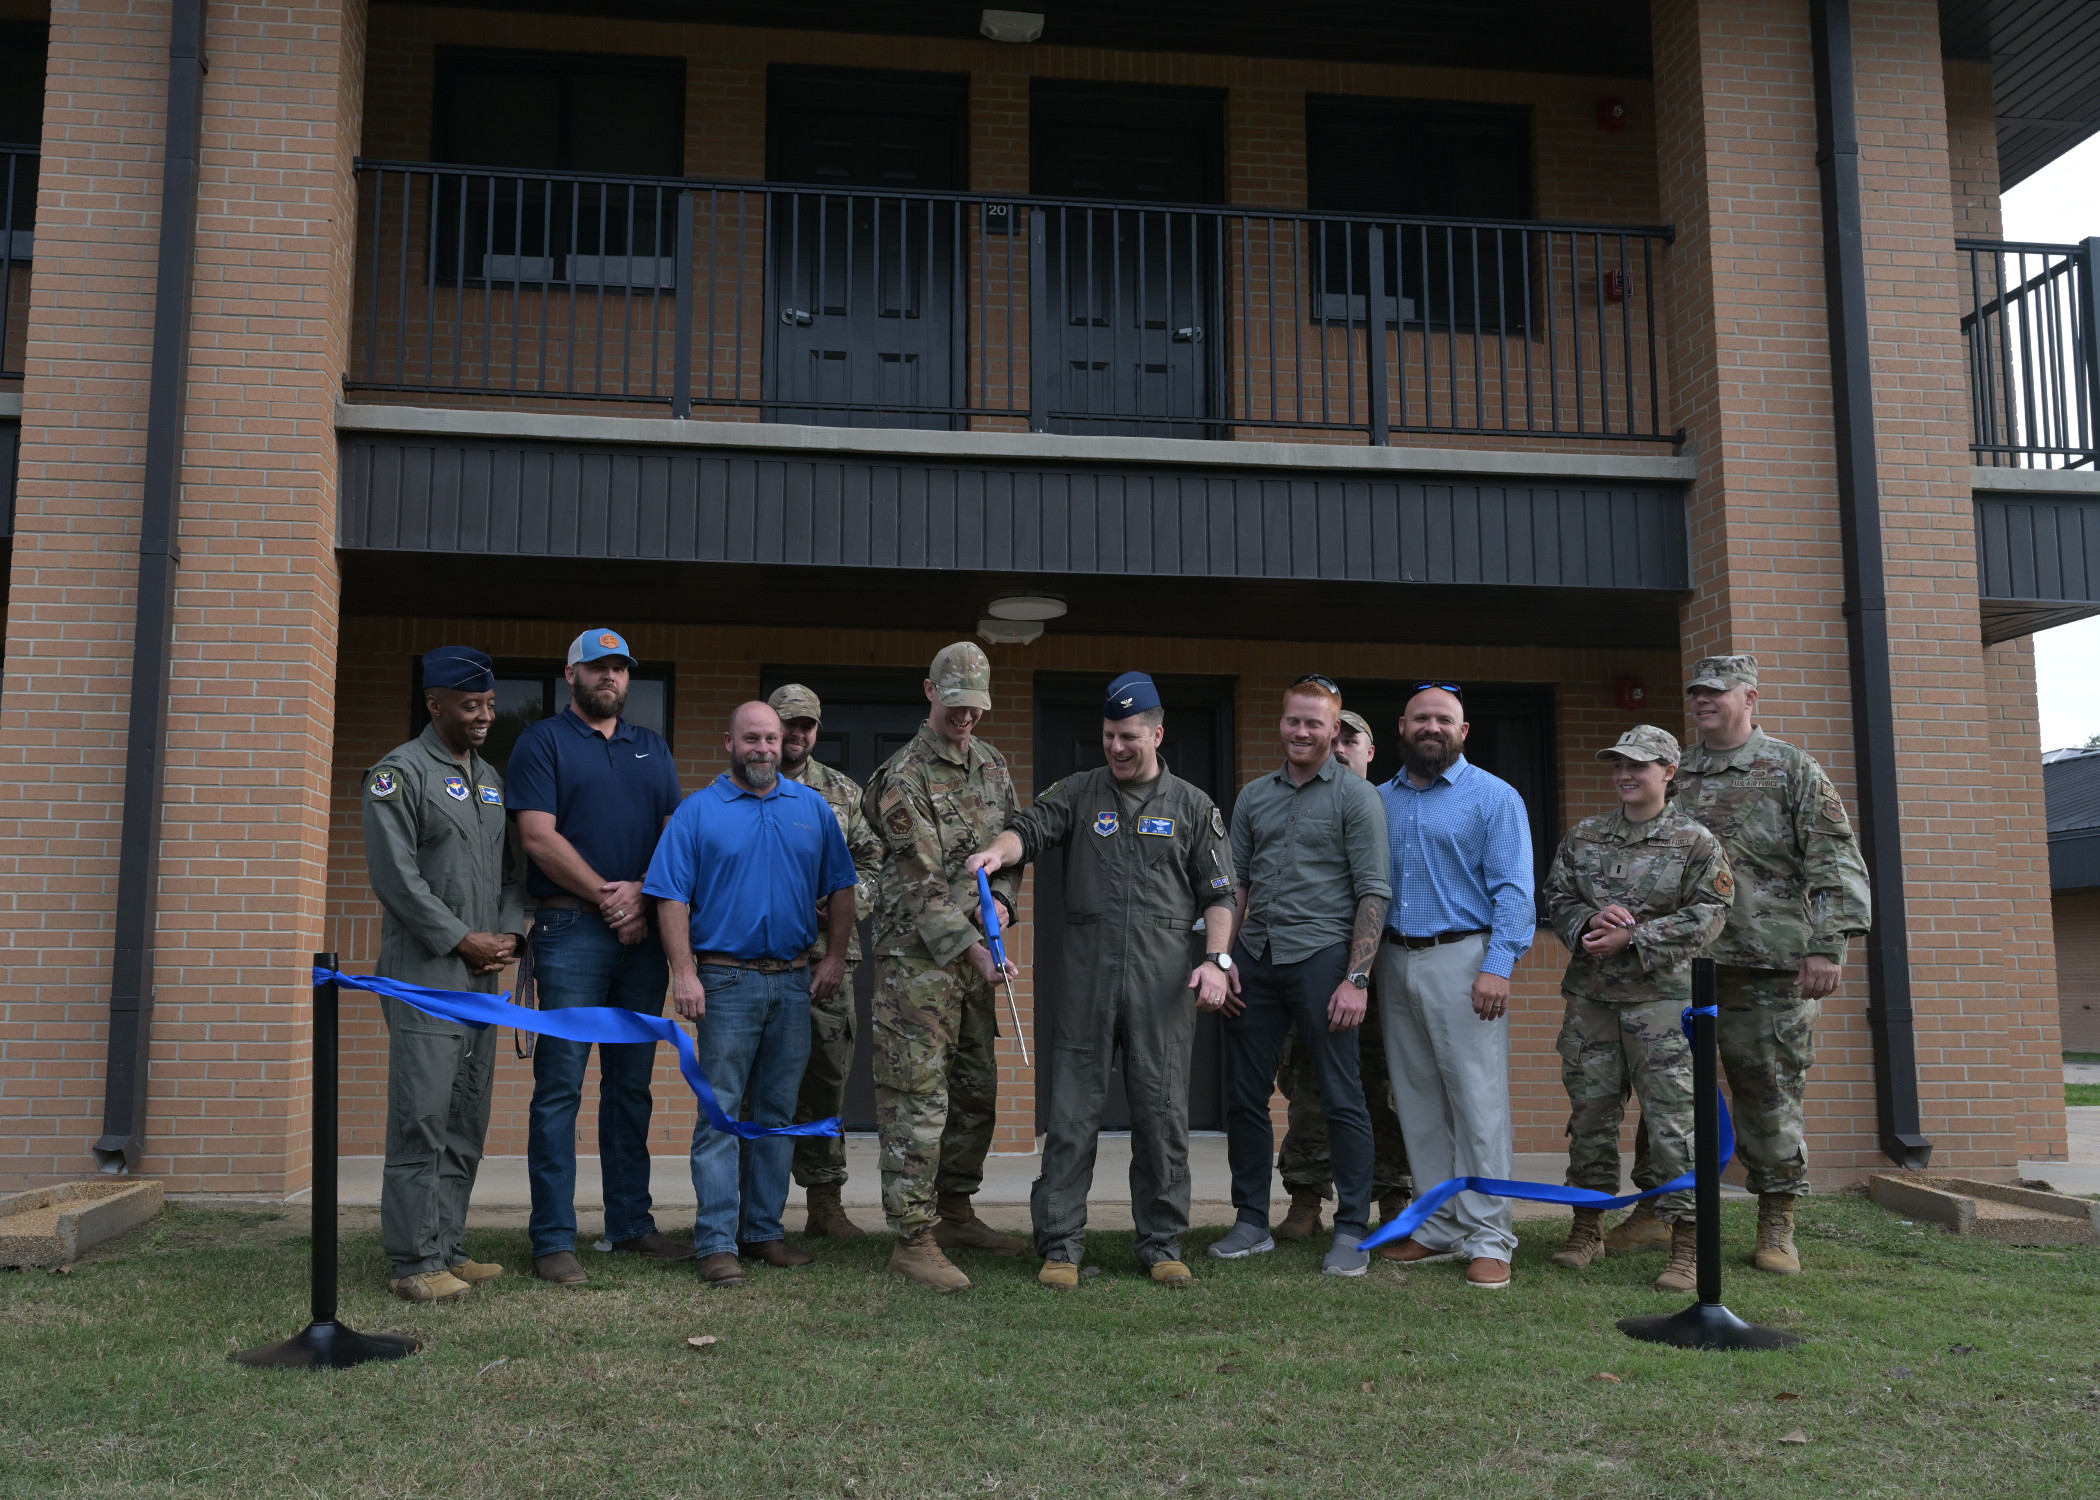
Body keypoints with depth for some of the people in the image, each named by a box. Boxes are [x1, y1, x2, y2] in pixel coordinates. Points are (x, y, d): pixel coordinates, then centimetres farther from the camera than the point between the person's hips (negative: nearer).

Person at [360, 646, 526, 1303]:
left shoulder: (490, 777, 18)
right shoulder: (401, 773, -5)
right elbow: (395, 875, -12)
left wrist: (508, 933, 2)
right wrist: (462, 939, -11)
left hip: (481, 974, 7)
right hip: (424, 974, -7)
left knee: (467, 1122, 10)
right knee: (422, 1119, -7)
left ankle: (446, 1248, 18)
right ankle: (414, 1263, -1)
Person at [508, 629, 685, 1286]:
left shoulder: (651, 748, 18)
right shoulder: (543, 741, 3)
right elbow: (539, 838, -7)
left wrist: (643, 896, -5)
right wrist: (606, 895, -10)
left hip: (643, 931, 5)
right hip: (571, 930, -5)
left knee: (632, 1083, 10)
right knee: (560, 1087, -4)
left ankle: (631, 1221, 18)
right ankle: (553, 1239, 1)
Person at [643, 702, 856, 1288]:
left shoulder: (812, 808, 10)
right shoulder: (697, 811, 0)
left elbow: (839, 888, 14)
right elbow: (671, 898, -5)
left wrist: (835, 956, 5)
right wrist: (684, 972, -13)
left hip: (794, 981, 4)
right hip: (725, 980, -4)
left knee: (777, 1113, 10)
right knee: (720, 1114, -4)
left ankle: (764, 1230, 19)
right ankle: (717, 1243, -1)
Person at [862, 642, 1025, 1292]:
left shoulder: (992, 765, 12)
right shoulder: (903, 777, -12)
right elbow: (920, 880, -17)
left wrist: (1001, 900, -1)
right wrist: (971, 946, -22)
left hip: (974, 949, 8)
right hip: (918, 952, -8)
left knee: (976, 1087, 15)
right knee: (918, 1094, -7)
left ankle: (954, 1213, 29)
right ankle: (913, 1239, -2)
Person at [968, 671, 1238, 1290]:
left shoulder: (1193, 807, 12)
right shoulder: (1080, 792, 12)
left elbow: (1218, 893, 10)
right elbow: (1031, 828, -3)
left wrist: (1216, 960, -4)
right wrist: (999, 850, -26)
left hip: (1162, 975, 0)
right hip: (1087, 970, 0)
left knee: (1162, 1111, 3)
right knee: (1072, 1111, 0)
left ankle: (1162, 1244, 16)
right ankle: (1060, 1246, 8)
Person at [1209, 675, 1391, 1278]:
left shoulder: (1355, 796, 0)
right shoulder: (1254, 796, 14)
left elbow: (1373, 892, -5)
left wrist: (1356, 978, -12)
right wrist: (1225, 959, 6)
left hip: (1321, 957, -5)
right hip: (1256, 958, 5)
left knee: (1342, 1098, -1)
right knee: (1244, 1096, 7)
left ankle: (1352, 1230, 8)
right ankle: (1251, 1223, 19)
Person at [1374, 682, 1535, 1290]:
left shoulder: (1493, 797, 0)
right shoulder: (1380, 800, 14)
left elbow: (1512, 890, -6)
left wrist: (1498, 966, -16)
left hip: (1462, 959, -5)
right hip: (1395, 962, 5)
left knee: (1478, 1100, -6)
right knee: (1418, 1102, 9)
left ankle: (1488, 1239, 0)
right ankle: (1439, 1228, 18)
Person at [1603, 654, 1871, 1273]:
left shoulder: (1792, 770, 3)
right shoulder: (1673, 778, 14)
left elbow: (1835, 861, -3)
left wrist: (1828, 944, -13)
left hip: (1769, 966, -3)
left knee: (1770, 1093, 2)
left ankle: (1776, 1224, 13)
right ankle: (1656, 1207, 16)